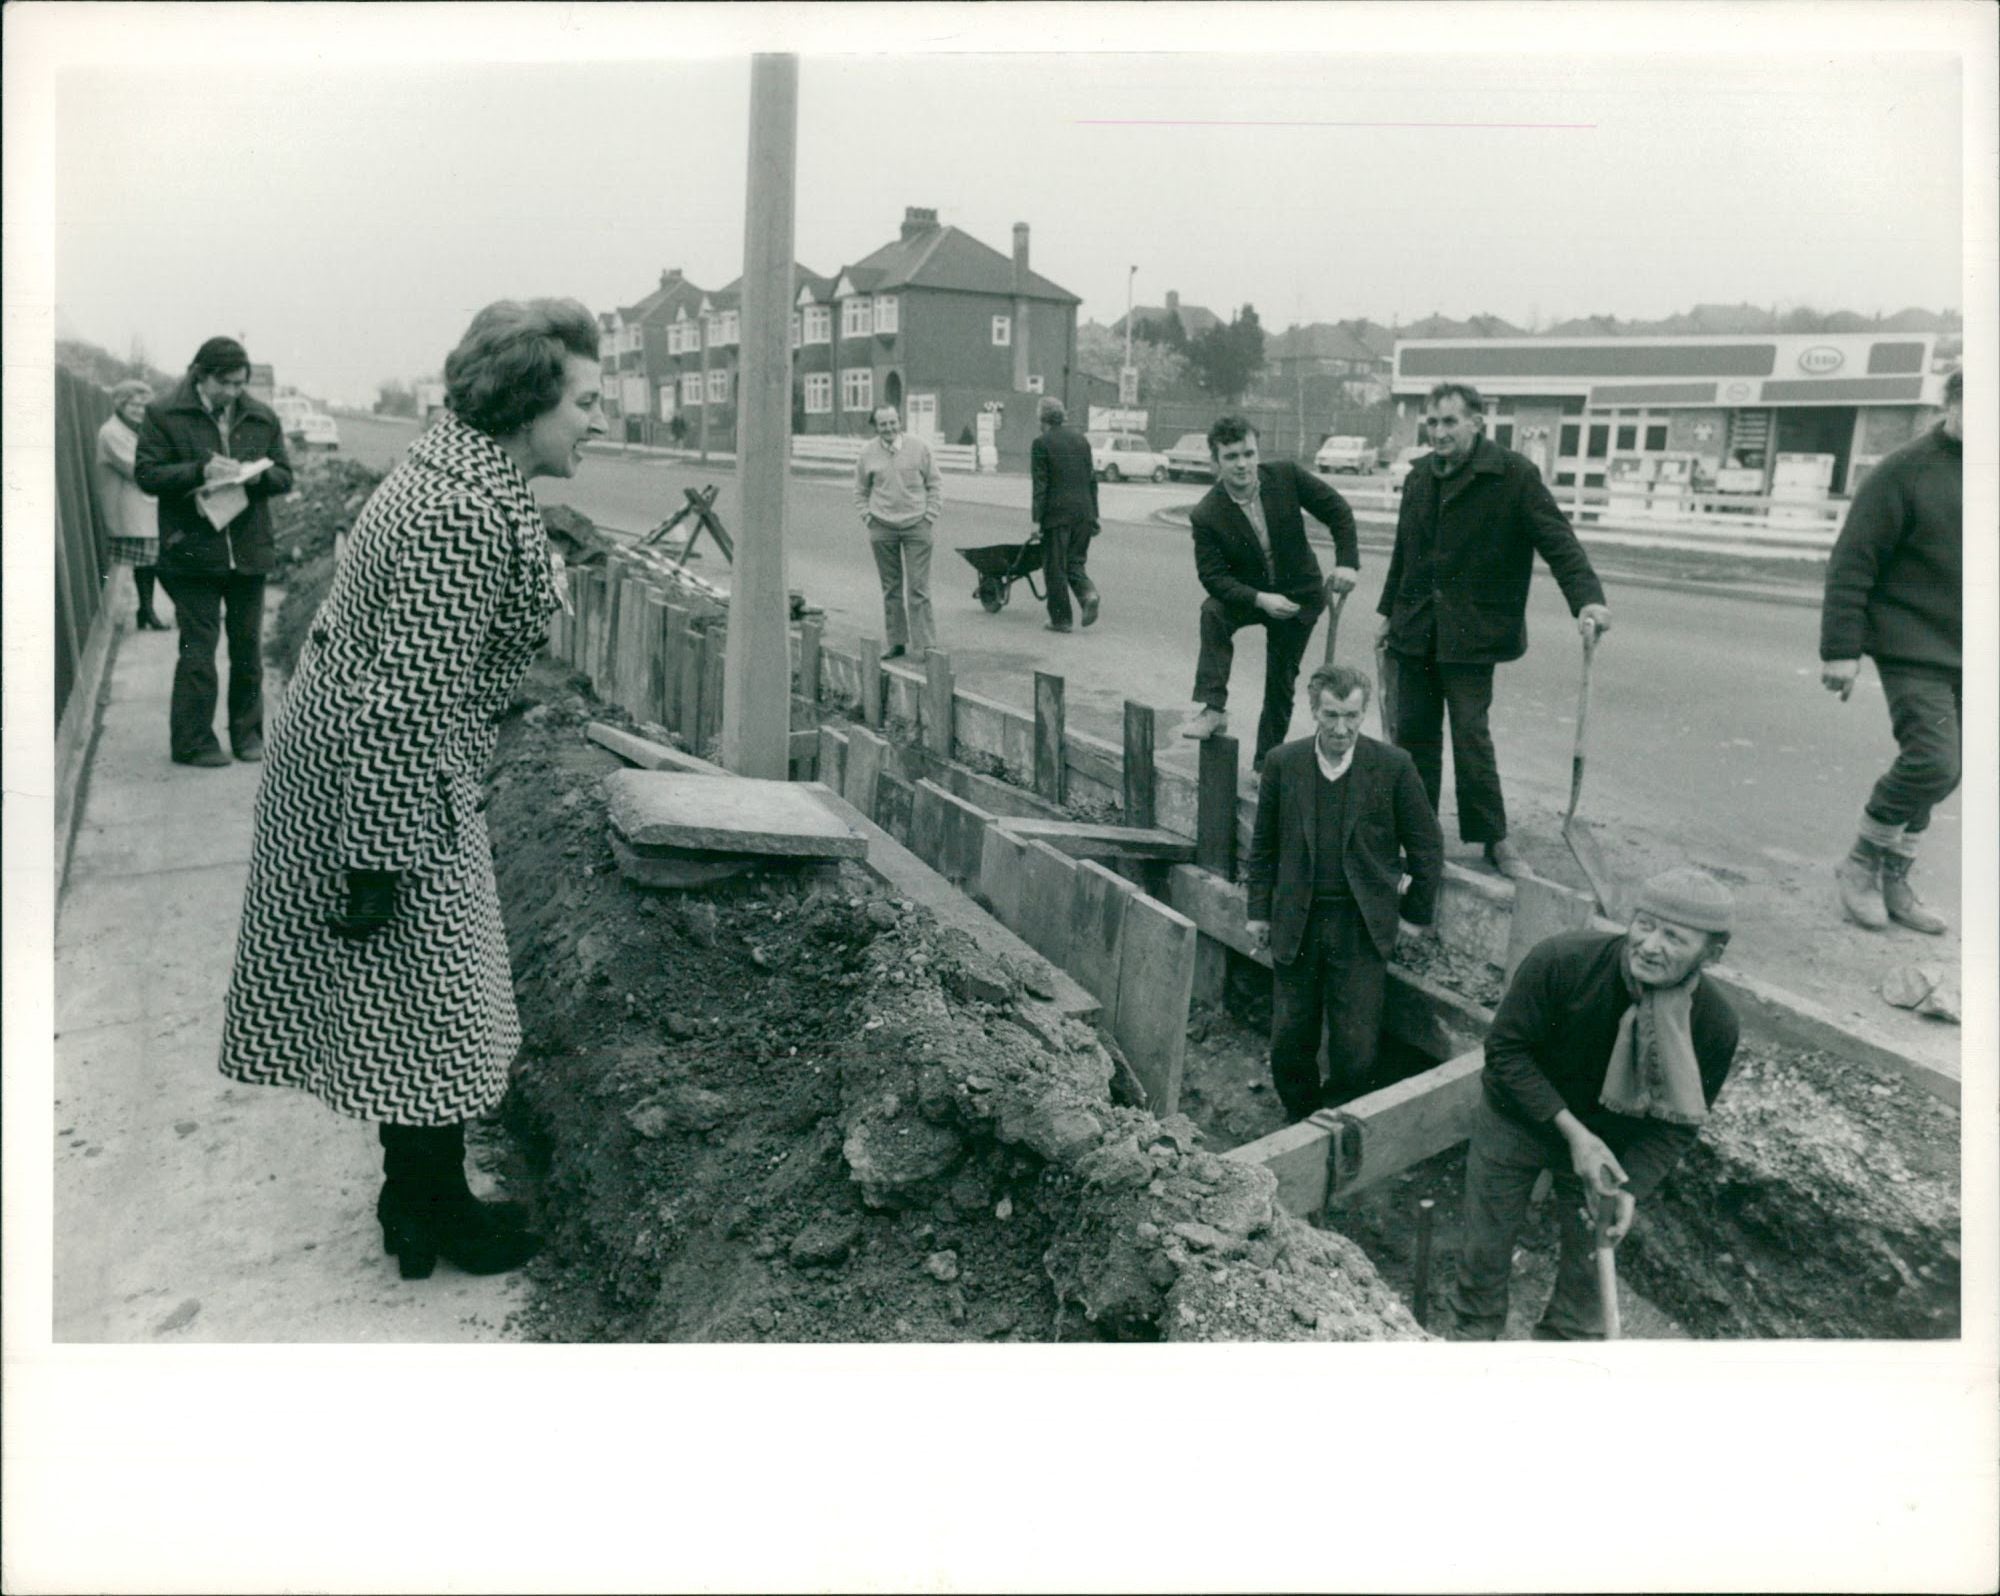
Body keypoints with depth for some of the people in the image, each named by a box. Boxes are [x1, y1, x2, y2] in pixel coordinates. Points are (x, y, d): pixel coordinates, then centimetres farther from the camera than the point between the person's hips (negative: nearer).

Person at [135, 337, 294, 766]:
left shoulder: (263, 418, 9)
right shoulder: (164, 415, -1)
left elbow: (285, 475, 10)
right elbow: (146, 474, -6)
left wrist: (257, 474, -12)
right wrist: (199, 471, -20)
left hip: (249, 551, 4)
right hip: (193, 550, -4)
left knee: (248, 646, 10)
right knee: (198, 649, -3)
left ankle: (248, 734, 21)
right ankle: (192, 742, 5)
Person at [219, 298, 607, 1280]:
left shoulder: (459, 467, 7)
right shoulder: (466, 517, -26)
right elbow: (408, 700, -28)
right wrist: (380, 863, -24)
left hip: (339, 750, 10)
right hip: (381, 785, -10)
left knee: (403, 1005, 19)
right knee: (427, 1005, 5)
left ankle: (417, 1201, 35)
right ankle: (437, 1223, 24)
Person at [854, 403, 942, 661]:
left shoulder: (919, 448, -1)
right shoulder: (868, 452, 3)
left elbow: (934, 485, 5)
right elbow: (860, 491, 14)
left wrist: (930, 517, -3)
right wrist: (868, 518, 3)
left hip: (916, 526, -2)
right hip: (882, 528, 2)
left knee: (918, 589, -5)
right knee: (891, 589, 9)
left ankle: (925, 645, -3)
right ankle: (896, 642, 17)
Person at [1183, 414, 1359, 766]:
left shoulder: (1285, 476, -18)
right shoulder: (1206, 516, -22)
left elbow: (1338, 511, -9)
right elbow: (1213, 575, -22)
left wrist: (1347, 561, -20)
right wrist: (1260, 599, -35)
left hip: (1297, 595, 1)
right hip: (1246, 595, -1)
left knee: (1281, 684, 4)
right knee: (1213, 612, -33)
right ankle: (1213, 709, -27)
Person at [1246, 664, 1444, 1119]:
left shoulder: (1393, 766, -7)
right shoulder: (1283, 763, -1)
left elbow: (1426, 846, 4)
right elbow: (1263, 844, 10)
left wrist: (1417, 911, 7)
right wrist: (1259, 910, 10)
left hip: (1362, 928, -2)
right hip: (1296, 926, 2)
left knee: (1356, 1051, -3)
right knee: (1288, 1045, 8)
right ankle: (1300, 1122, 33)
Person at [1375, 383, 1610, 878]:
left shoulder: (1512, 475, -7)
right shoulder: (1419, 477, 11)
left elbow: (1557, 539, -12)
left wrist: (1588, 598, -25)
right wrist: (1389, 611, 23)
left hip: (1471, 633, -5)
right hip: (1416, 631, 5)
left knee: (1471, 735, -4)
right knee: (1414, 731, 8)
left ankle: (1493, 838, 9)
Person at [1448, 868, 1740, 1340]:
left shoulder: (1715, 1024, -24)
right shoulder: (1560, 961, -33)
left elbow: (1676, 1123, -11)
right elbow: (1505, 1049, -23)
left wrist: (1632, 1188, -24)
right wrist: (1572, 1130, -29)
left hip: (1612, 1141, 1)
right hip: (1517, 1118, -1)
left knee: (1590, 1261, 15)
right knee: (1486, 1246, 12)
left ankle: (1565, 1341, 43)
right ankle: (1472, 1331, 40)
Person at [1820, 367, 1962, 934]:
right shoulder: (1906, 472, -9)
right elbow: (1852, 563, -11)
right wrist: (1840, 648, -16)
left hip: (1962, 656, 6)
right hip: (1913, 648, -6)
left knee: (1935, 769, 9)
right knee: (1931, 761, -15)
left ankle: (1893, 879, 22)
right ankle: (1862, 864, 5)